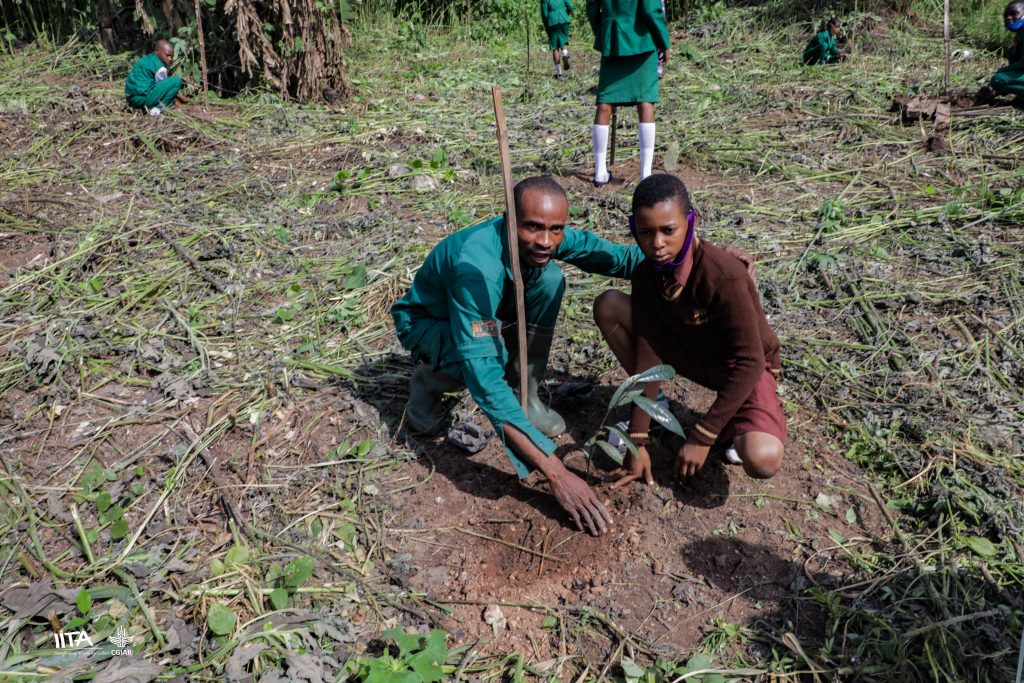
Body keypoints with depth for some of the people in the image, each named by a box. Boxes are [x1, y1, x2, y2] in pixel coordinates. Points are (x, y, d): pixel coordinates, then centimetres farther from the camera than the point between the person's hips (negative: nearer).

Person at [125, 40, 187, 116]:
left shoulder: (148, 59, 17)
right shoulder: (160, 68, -11)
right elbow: (164, 88, -3)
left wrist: (174, 97, 17)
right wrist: (181, 98, 9)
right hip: (142, 97, -10)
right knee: (176, 81, -14)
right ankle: (158, 107, -11)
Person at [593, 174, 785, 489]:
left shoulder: (724, 276, -33)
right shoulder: (646, 274, -16)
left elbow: (750, 362, -29)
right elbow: (648, 355, -16)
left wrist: (701, 437, -27)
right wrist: (638, 441, -18)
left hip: (743, 369, -5)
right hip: (694, 354, 5)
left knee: (762, 460, -35)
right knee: (609, 306, -15)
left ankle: (735, 426, 3)